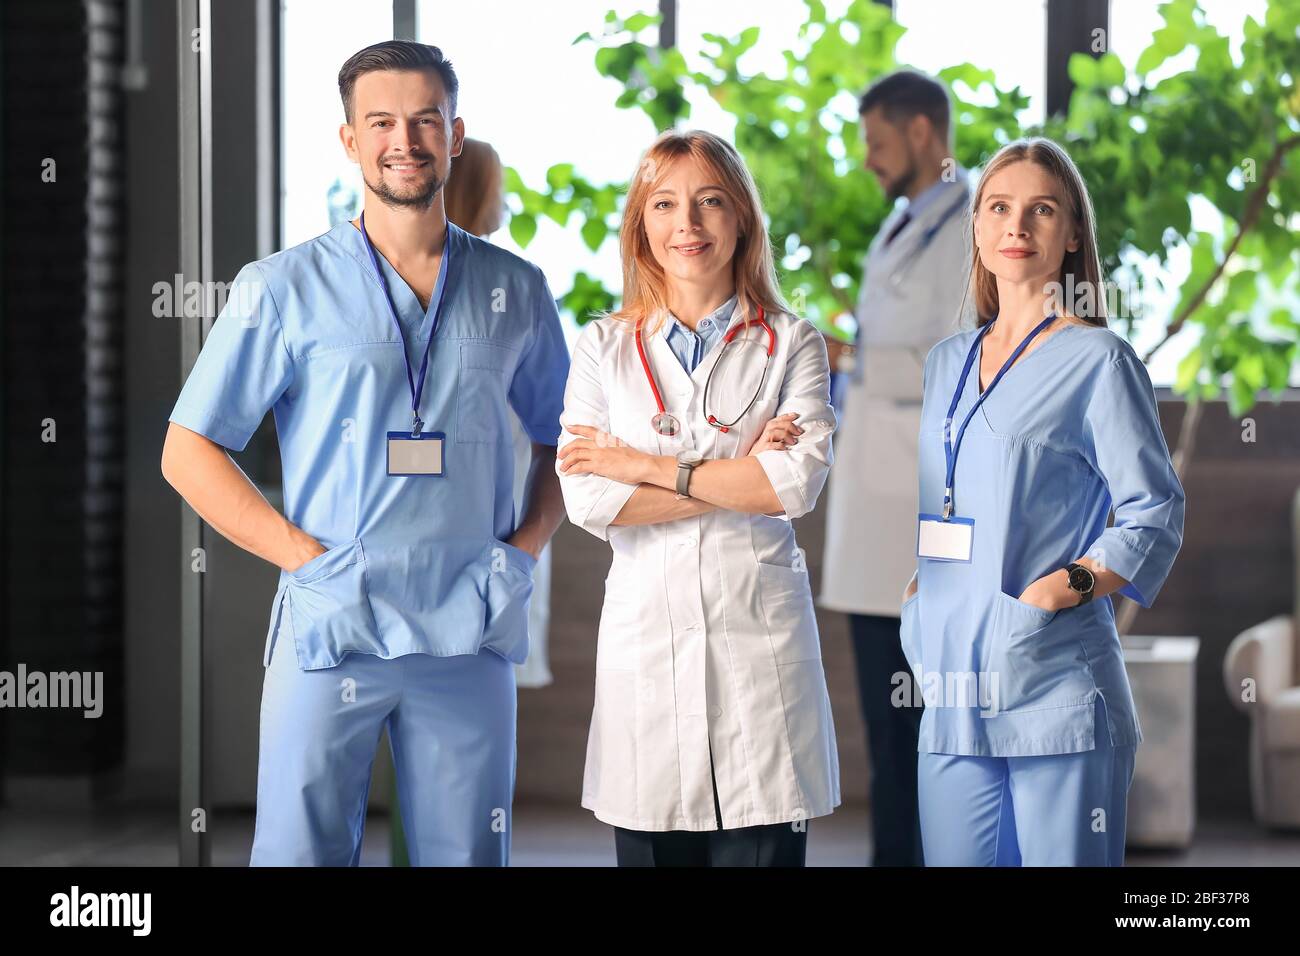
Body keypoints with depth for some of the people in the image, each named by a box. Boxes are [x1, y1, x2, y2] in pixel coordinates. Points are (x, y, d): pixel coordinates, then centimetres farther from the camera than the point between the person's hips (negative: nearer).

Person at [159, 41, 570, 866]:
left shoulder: (516, 291, 11)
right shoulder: (284, 289, 3)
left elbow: (563, 438, 22)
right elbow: (188, 452, 3)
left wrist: (526, 546, 4)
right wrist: (302, 552, -7)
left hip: (471, 639, 2)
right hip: (333, 631, -2)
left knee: (468, 854, 6)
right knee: (300, 849, -2)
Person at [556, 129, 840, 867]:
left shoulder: (791, 345, 7)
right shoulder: (604, 349, 10)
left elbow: (798, 482, -9)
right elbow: (588, 500, -4)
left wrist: (646, 467, -6)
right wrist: (740, 476, -7)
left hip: (760, 636, -1)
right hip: (646, 634, 1)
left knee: (761, 848, -4)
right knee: (652, 850, 0)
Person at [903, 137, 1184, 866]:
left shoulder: (1098, 360, 0)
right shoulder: (946, 364, 18)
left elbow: (1156, 513, -5)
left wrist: (1068, 587, -17)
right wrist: (909, 594, 8)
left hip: (1055, 684, -5)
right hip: (952, 690, 6)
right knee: (955, 858, 7)